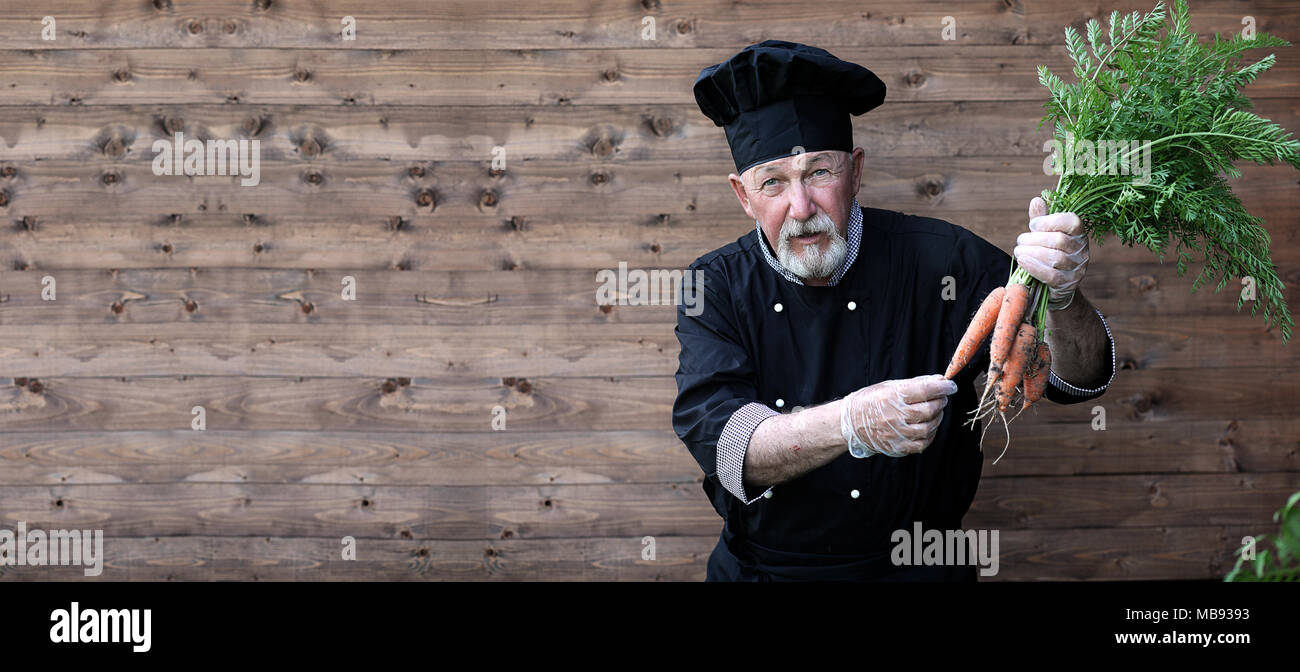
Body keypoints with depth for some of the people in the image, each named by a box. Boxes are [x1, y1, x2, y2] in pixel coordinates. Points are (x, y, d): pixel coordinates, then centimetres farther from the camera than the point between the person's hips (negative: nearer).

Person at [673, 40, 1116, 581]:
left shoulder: (938, 260, -6)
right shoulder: (716, 287, -1)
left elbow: (1078, 378, -10)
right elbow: (717, 437, -15)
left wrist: (1059, 296, -31)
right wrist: (849, 425, -32)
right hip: (759, 568, 1)